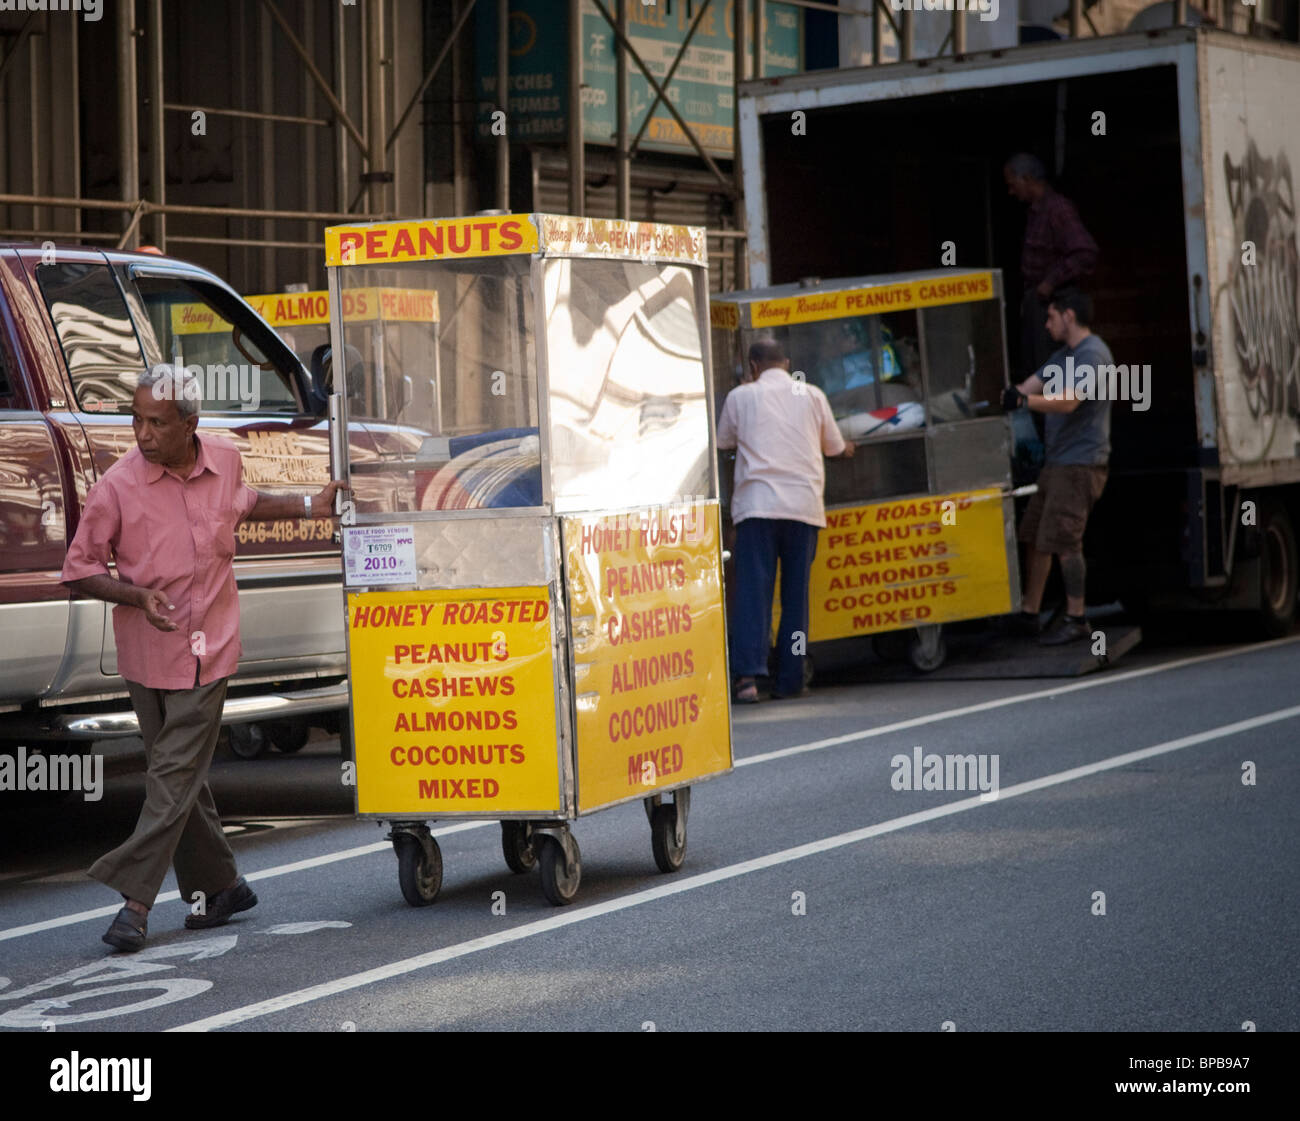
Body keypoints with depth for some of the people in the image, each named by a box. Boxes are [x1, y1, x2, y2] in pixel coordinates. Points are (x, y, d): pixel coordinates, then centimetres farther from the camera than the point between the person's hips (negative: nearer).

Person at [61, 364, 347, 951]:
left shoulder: (225, 460, -2)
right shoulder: (118, 486, -13)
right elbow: (79, 570, -6)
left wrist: (309, 506, 19)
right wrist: (137, 596, -21)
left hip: (209, 649, 1)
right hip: (148, 653, -1)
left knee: (177, 772, -7)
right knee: (179, 775, 10)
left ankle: (135, 897, -7)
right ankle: (217, 887, 24)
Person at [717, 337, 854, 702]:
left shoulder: (741, 396, 5)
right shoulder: (811, 395, 9)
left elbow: (722, 440, 21)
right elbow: (834, 446, 21)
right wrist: (846, 448, 46)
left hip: (757, 504, -1)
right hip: (804, 504, 1)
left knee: (753, 589, -3)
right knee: (796, 593, 7)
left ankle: (748, 674, -17)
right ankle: (790, 679, 6)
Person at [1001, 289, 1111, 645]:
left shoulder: (1092, 354, -13)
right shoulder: (1064, 356, 21)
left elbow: (1068, 401, -25)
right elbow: (1030, 386, 17)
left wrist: (1023, 400, -33)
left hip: (1081, 462, -10)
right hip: (1057, 461, 10)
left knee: (1063, 542, -11)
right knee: (1034, 537, 10)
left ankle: (1075, 619, -5)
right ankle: (1028, 614, 16)